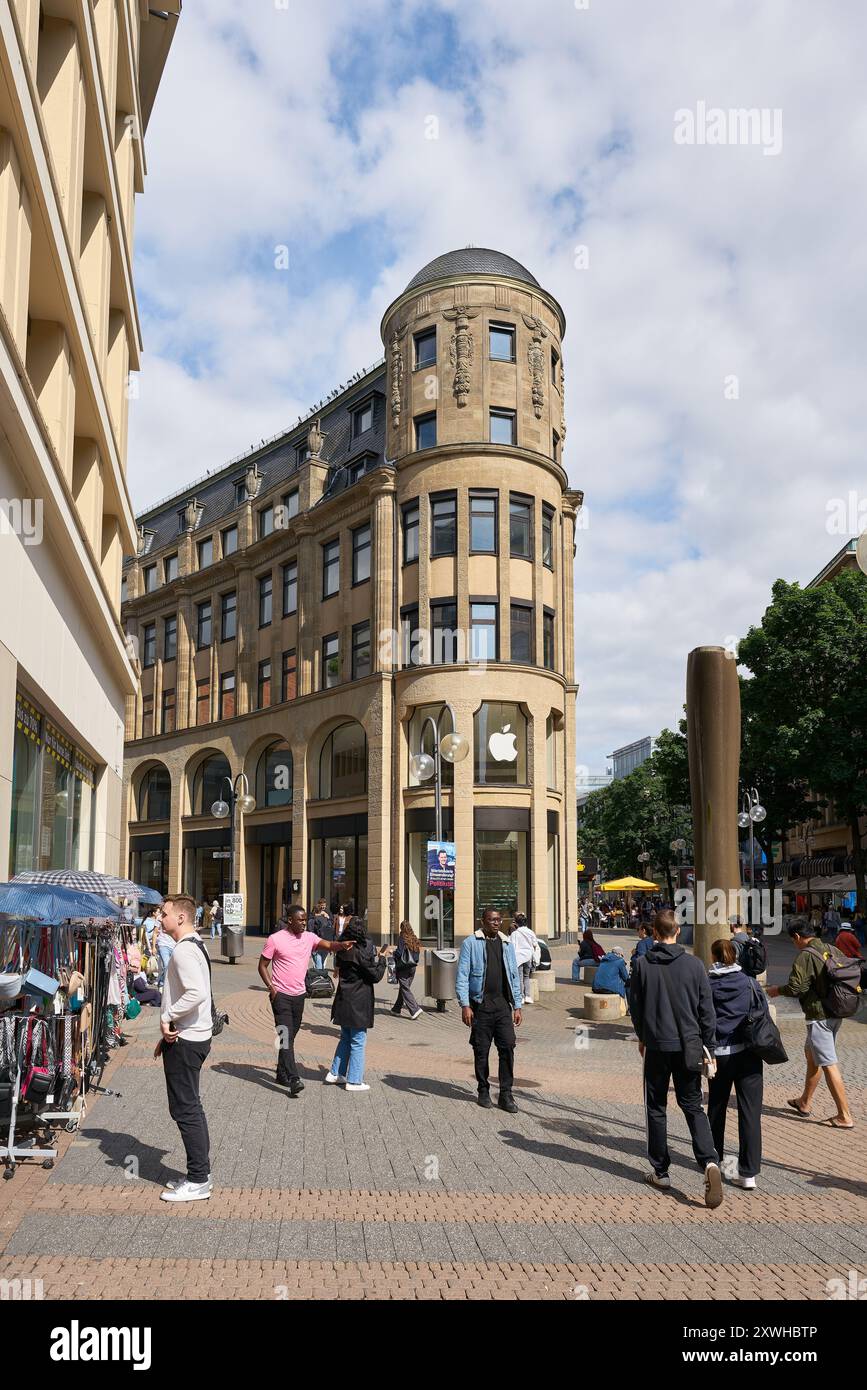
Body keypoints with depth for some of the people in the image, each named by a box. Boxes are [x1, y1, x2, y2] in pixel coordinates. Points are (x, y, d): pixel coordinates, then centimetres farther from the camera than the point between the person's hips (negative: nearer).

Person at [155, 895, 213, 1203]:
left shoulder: (184, 950, -19)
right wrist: (168, 1033, 18)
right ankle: (200, 1175, 25)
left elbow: (196, 993, -32)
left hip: (185, 1040, -10)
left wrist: (166, 1017, -19)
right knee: (190, 1108, 17)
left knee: (185, 1110, -2)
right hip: (191, 1036, 10)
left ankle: (198, 1182, 6)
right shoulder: (194, 946, 14)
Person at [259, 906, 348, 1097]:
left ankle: (282, 1074, 28)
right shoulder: (275, 939, -7)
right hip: (281, 995, -5)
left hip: (299, 995, 5)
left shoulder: (309, 937, 4)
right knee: (286, 1036, -11)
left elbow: (328, 945, -12)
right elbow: (262, 966, -2)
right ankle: (294, 1080, -17)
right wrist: (271, 987, -13)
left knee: (290, 1036, 14)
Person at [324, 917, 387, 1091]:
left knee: (346, 1038, 22)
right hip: (358, 1003, -7)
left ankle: (335, 1073, 25)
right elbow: (376, 976, -13)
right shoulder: (363, 951, -18)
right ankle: (354, 1081, 8)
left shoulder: (343, 950, 2)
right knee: (358, 1042, 3)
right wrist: (381, 957, 1)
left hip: (343, 1002, 7)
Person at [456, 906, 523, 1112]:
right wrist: (465, 1005, -12)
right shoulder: (471, 943, -1)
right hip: (481, 1004, -3)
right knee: (481, 1050, 5)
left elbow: (514, 976, 15)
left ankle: (506, 1094, 3)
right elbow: (462, 976, -5)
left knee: (508, 1047, -5)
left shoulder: (507, 944, 12)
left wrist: (517, 1006, 10)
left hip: (503, 1004, 3)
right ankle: (484, 1091, 21)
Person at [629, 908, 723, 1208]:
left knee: (656, 1108, 13)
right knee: (693, 1106, 11)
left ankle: (660, 1172, 18)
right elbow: (707, 1010, -2)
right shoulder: (694, 964, -4)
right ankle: (709, 1161, -11)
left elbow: (635, 1006, 3)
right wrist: (709, 1048, 7)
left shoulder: (642, 965, -6)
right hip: (689, 1046, 1)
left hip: (656, 1046, -1)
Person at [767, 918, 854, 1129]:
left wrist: (777, 990, 0)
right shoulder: (833, 950, 6)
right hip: (835, 1013, 9)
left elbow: (795, 988, -20)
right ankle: (805, 1102, 36)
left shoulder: (805, 955, -17)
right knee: (811, 1053, 23)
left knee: (828, 1064, -4)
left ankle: (845, 1117, -3)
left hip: (819, 1016, -9)